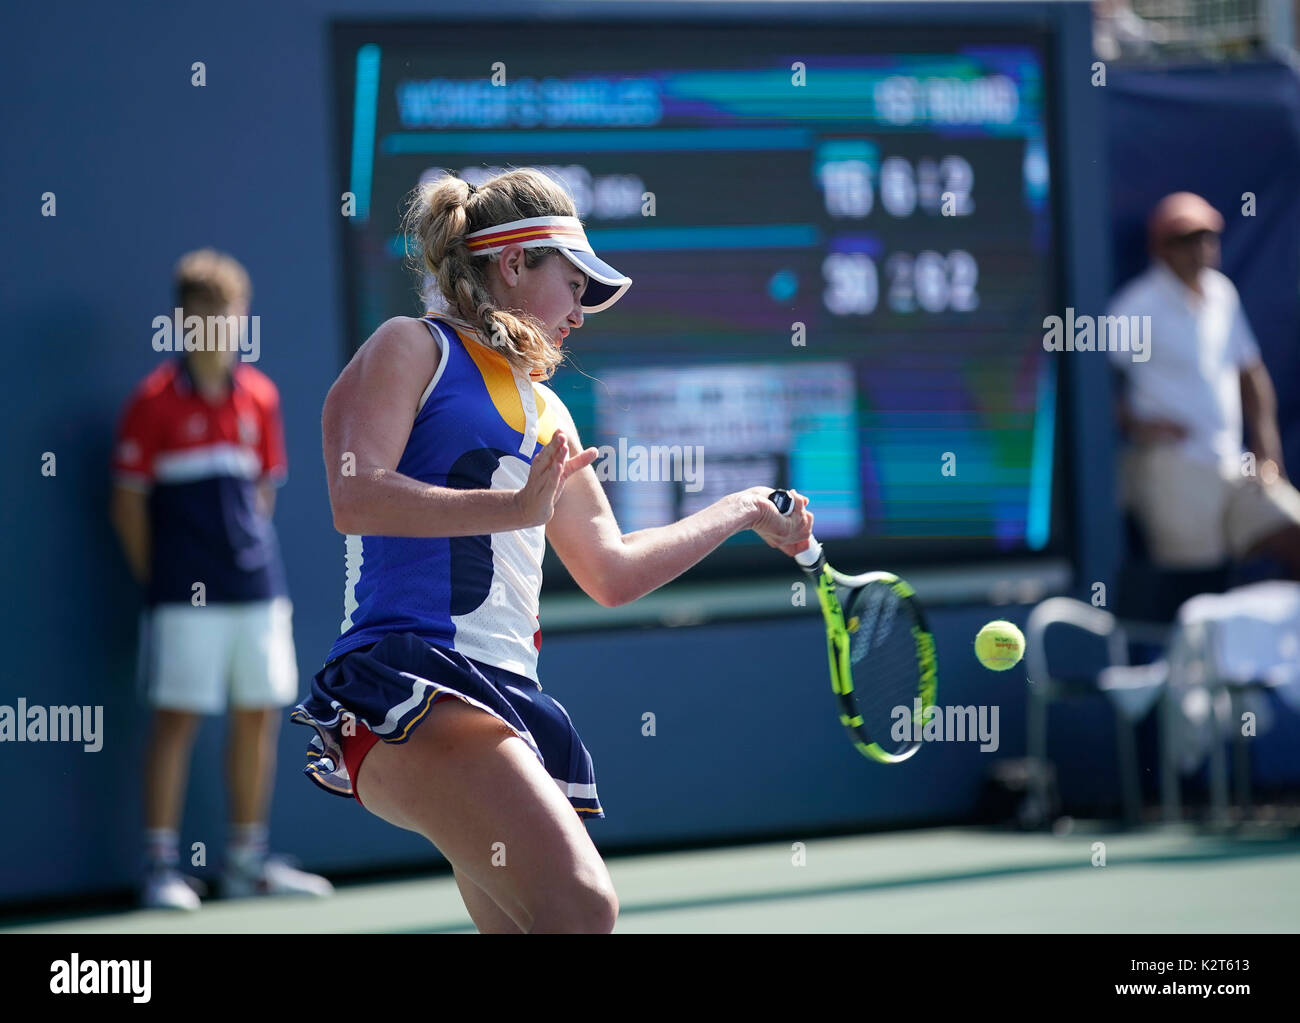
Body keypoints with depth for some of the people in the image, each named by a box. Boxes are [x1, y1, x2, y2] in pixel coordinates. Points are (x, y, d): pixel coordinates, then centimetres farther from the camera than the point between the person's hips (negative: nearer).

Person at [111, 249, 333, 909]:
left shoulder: (260, 397, 10)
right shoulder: (154, 402, -4)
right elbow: (128, 504, -3)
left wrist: (251, 555, 9)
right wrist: (157, 581, -4)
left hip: (256, 588, 5)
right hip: (185, 599, -5)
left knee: (259, 716, 8)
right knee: (176, 719, -5)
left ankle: (247, 861, 18)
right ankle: (161, 867, -1)